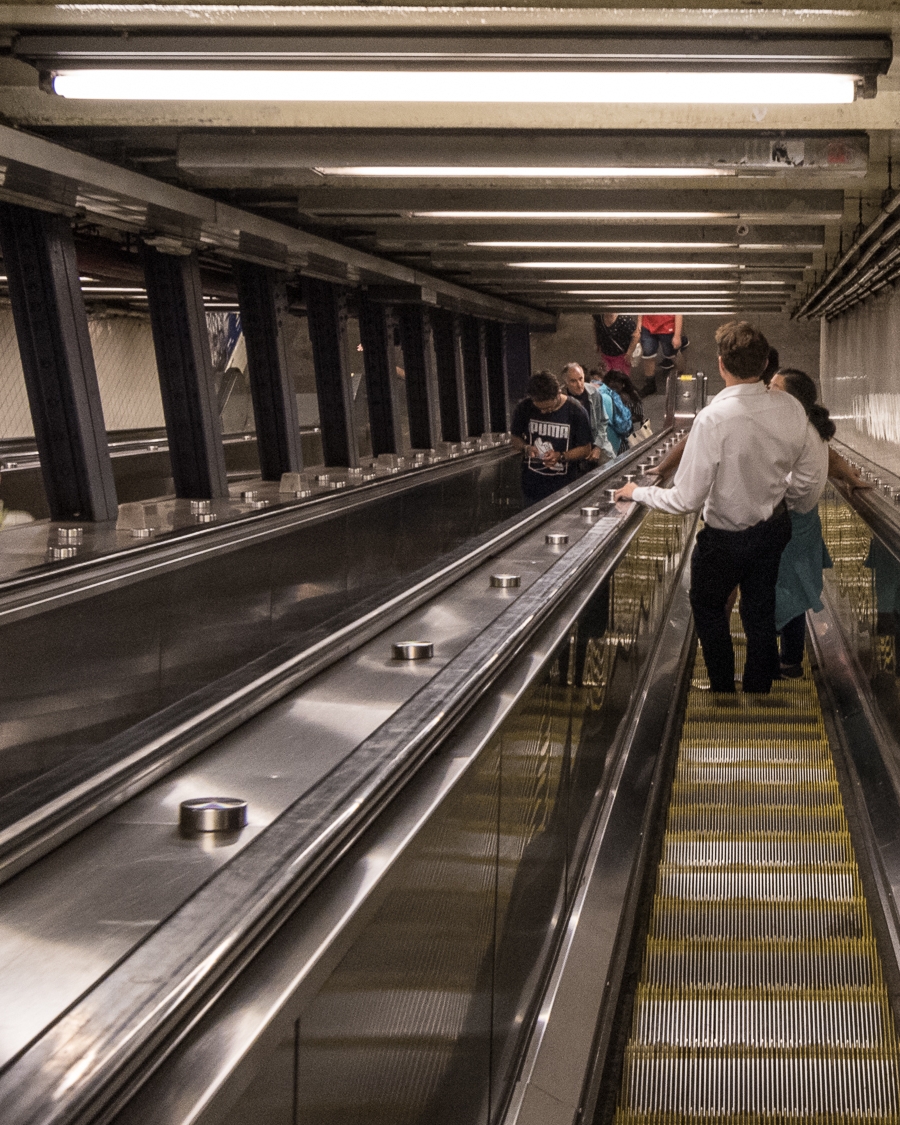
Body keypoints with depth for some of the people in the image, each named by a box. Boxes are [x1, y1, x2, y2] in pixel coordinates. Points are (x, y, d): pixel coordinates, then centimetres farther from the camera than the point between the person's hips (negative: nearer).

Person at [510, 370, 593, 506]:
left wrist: (561, 456, -20)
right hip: (532, 483, 2)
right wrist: (525, 448, -11)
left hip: (564, 484, -2)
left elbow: (585, 449, -3)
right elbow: (516, 437, 11)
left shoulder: (575, 411, -9)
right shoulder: (524, 408, -4)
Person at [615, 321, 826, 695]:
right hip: (775, 529, 5)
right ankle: (758, 691, 37)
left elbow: (687, 499, -25)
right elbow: (813, 478, -2)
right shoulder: (791, 409, -13)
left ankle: (723, 689, 32)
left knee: (708, 607, 21)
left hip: (726, 538, -5)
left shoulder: (713, 419, -30)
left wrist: (638, 492, -9)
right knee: (760, 612, 21)